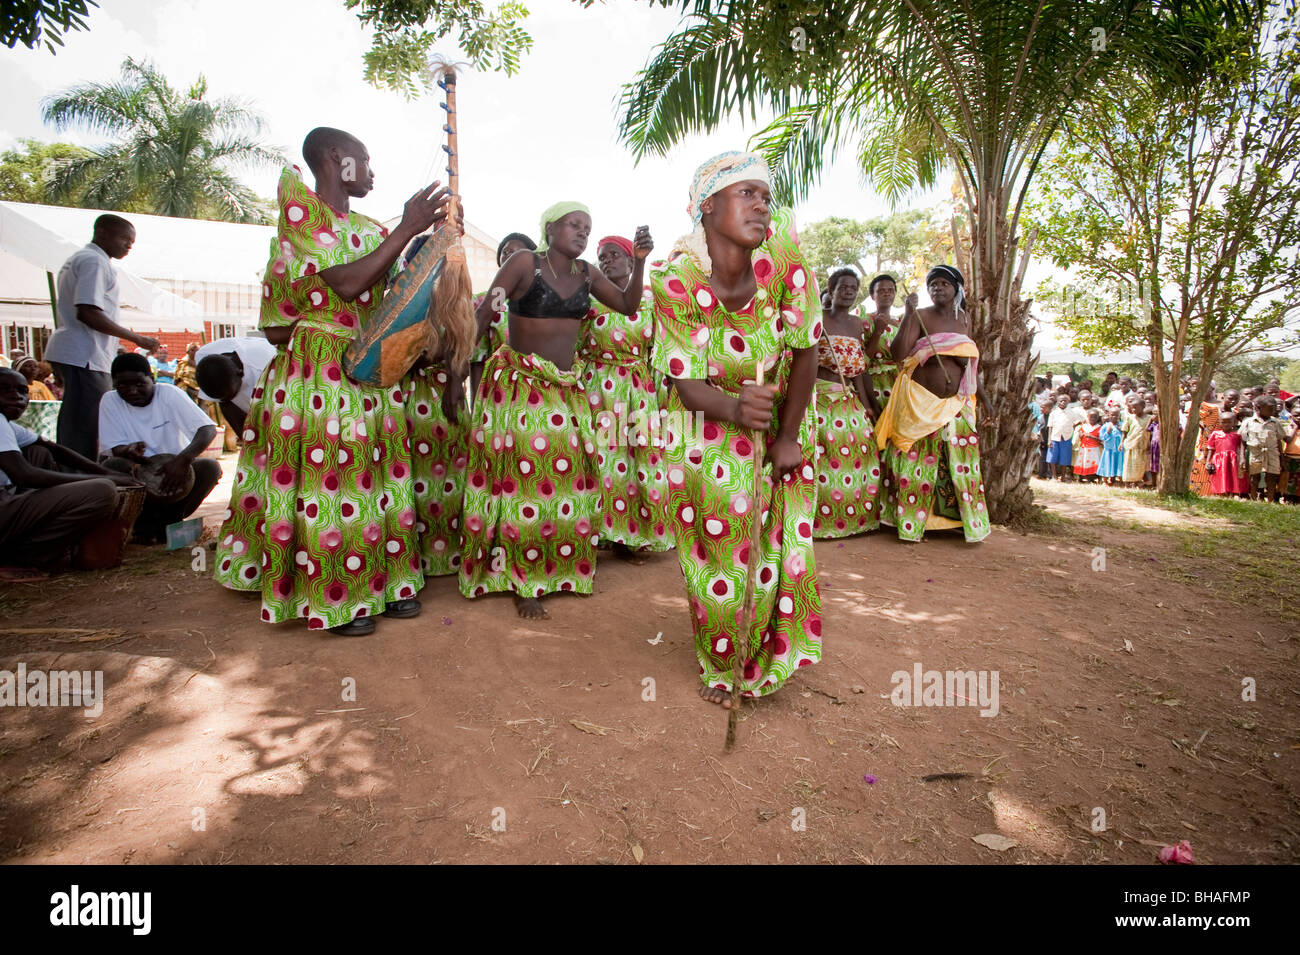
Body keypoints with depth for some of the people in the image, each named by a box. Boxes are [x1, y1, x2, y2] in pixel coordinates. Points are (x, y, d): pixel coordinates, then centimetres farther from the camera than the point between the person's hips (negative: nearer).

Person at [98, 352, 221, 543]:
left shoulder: (169, 394, -9)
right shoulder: (110, 401, -3)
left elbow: (209, 429, -21)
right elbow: (113, 448, -7)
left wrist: (183, 459, -39)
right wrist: (129, 451, -33)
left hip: (176, 471, -1)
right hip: (138, 477, 1)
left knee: (210, 467, -28)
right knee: (113, 466, -30)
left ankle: (169, 519, -8)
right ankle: (144, 522, -7)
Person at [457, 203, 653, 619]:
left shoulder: (587, 274, 8)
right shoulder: (524, 263, -8)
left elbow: (628, 304, 12)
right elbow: (482, 316, -9)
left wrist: (639, 261, -2)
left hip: (567, 390, 6)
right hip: (519, 386, -6)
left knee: (565, 477, 9)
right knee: (522, 477, -5)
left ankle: (556, 571, 25)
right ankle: (521, 583, 5)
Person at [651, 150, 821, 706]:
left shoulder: (784, 253, -22)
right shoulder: (677, 280, -24)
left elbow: (806, 352, -14)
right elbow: (687, 384, -23)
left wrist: (789, 437, -9)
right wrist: (734, 407, -44)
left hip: (780, 421, 2)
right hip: (707, 427, -1)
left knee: (779, 543, 3)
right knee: (716, 551, 2)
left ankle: (767, 658, 33)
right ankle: (720, 666, 30)